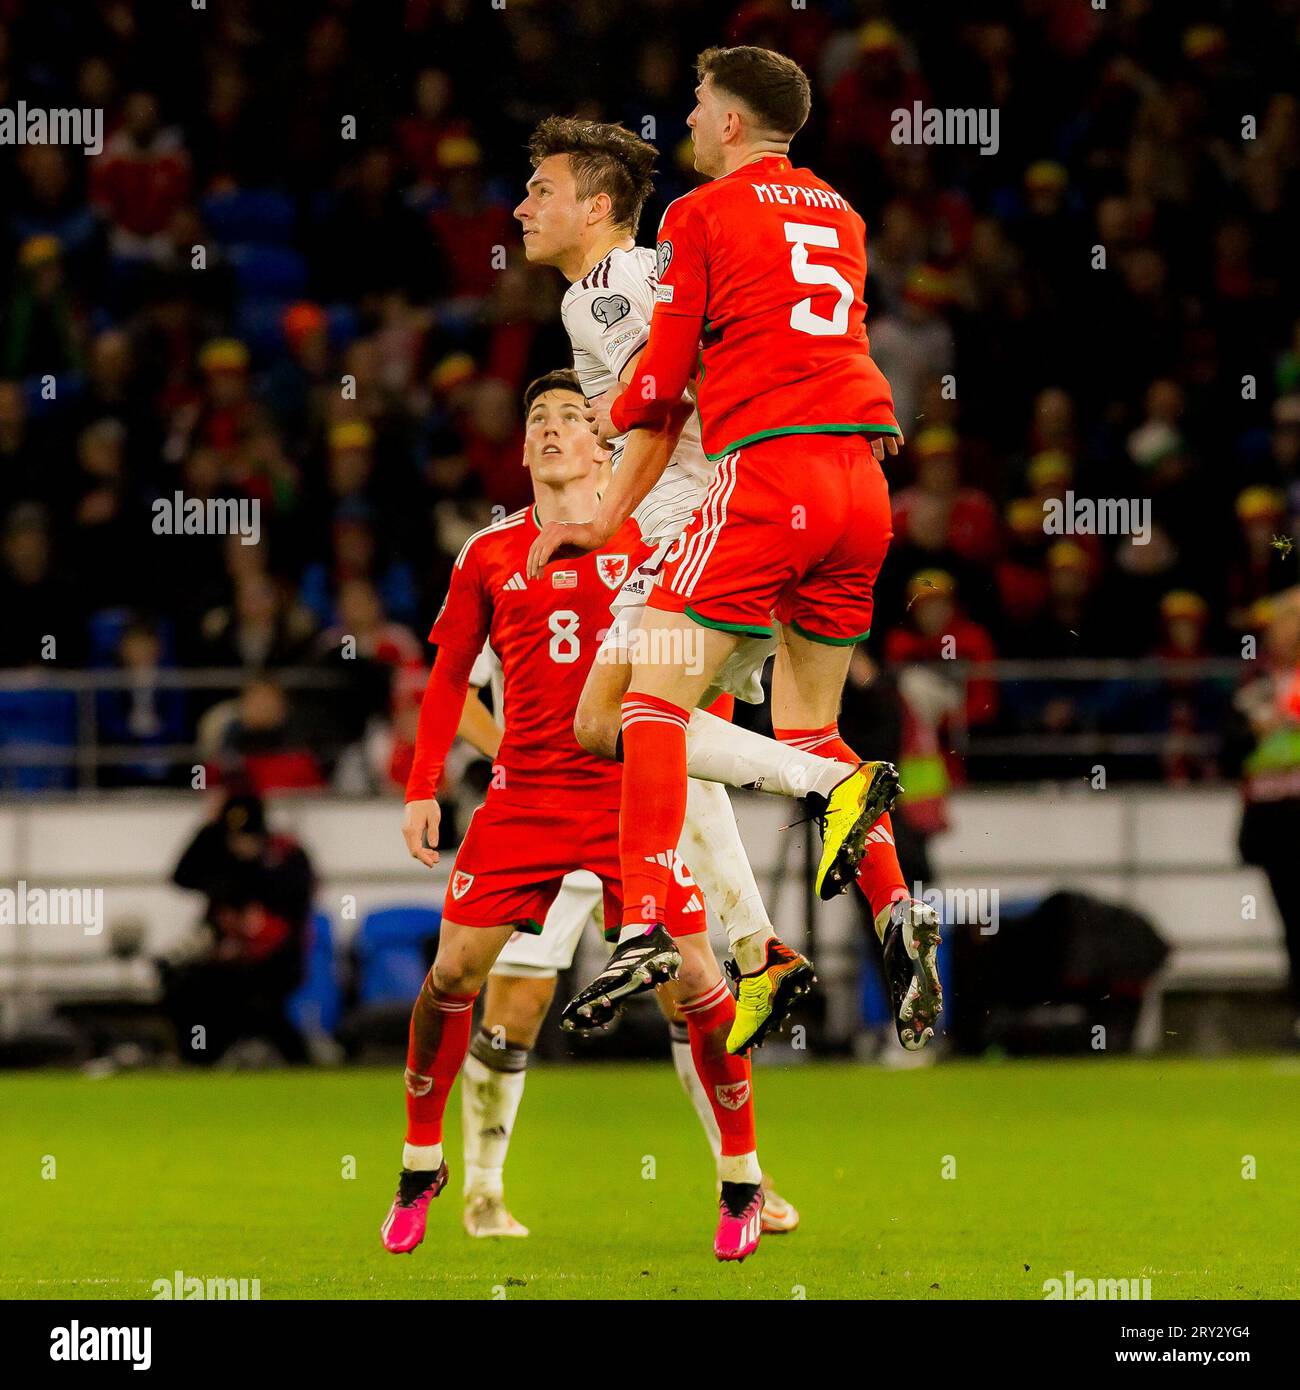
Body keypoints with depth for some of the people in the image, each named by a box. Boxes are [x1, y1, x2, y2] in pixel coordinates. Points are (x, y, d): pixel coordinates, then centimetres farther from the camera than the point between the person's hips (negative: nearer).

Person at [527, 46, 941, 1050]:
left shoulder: (701, 215, 2)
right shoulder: (838, 214, 21)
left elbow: (663, 384, 1)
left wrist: (606, 516, 18)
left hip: (768, 470, -6)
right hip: (863, 476, 7)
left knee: (656, 694, -5)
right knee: (807, 729, 16)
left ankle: (645, 922, -19)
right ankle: (897, 909, -1)